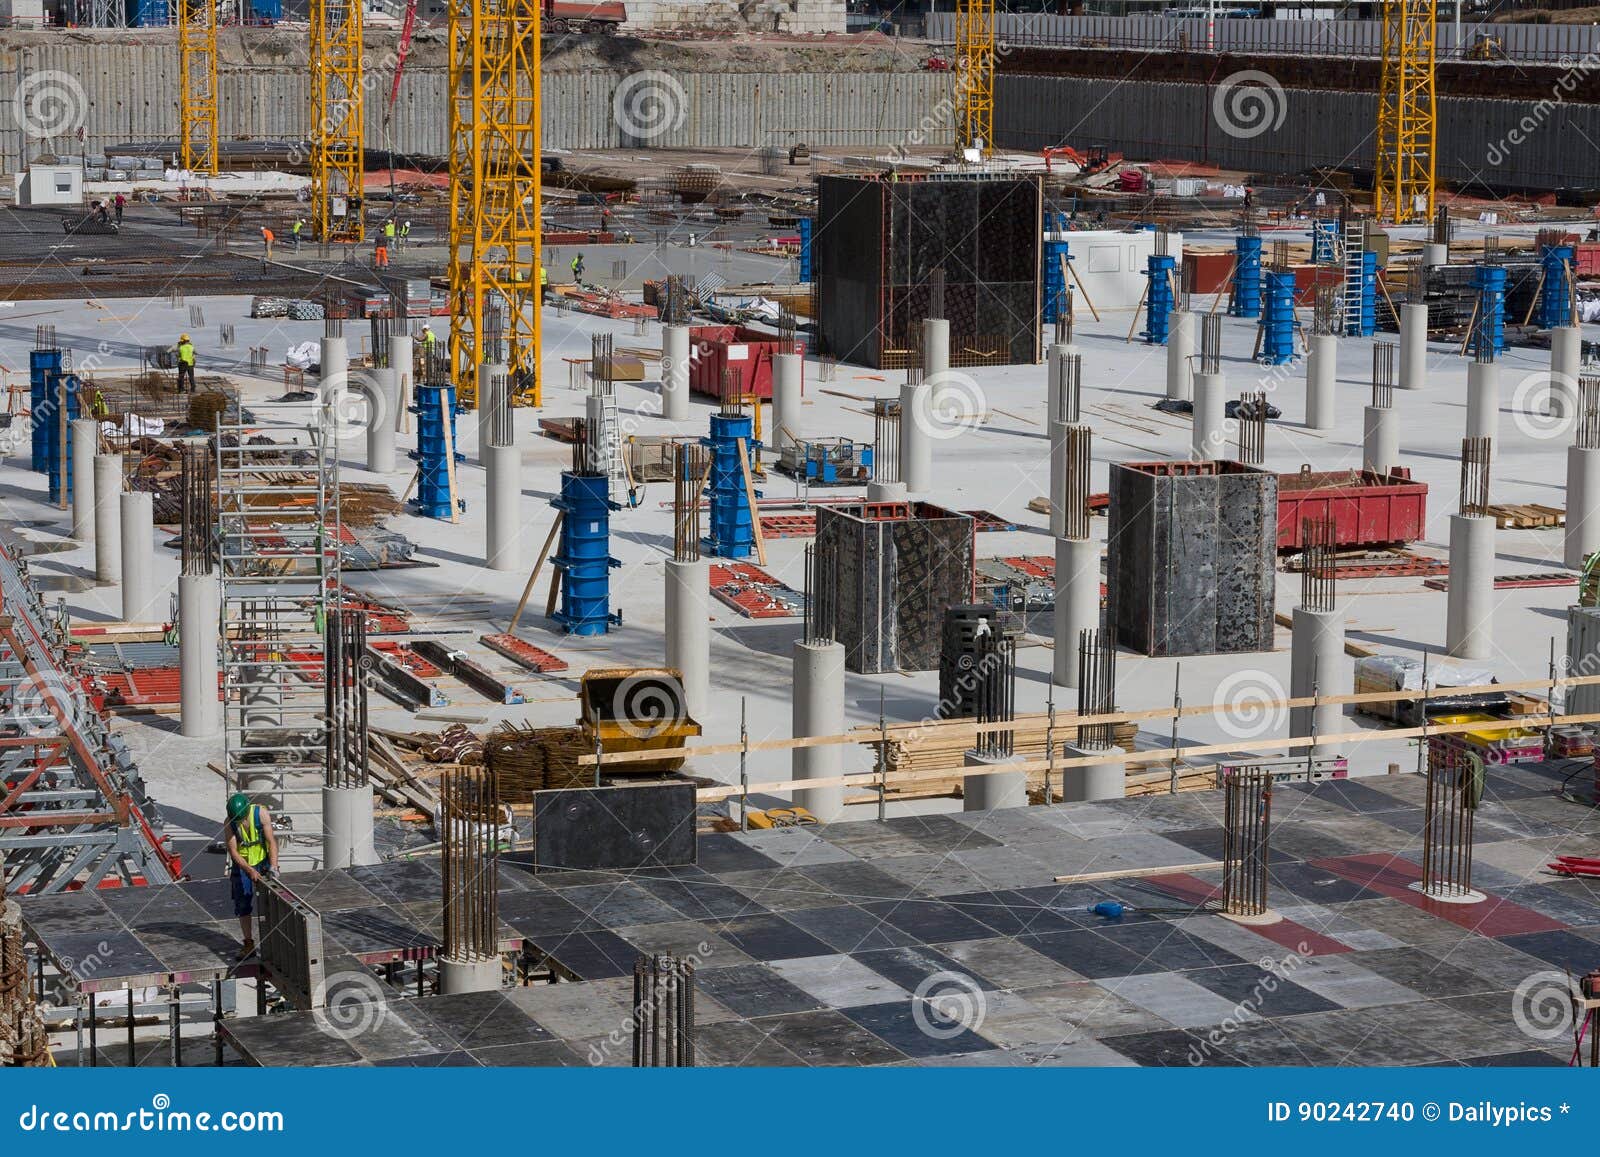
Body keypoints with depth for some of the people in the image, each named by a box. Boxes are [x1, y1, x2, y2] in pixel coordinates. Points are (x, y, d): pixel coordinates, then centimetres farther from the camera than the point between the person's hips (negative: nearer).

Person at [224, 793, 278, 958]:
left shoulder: (261, 813, -20)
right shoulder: (230, 822, -18)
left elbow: (271, 842, -20)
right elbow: (233, 851, -18)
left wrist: (273, 867, -31)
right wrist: (250, 871, -28)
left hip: (262, 860, -1)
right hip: (241, 864, 1)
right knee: (242, 904, 0)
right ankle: (249, 944, 6)